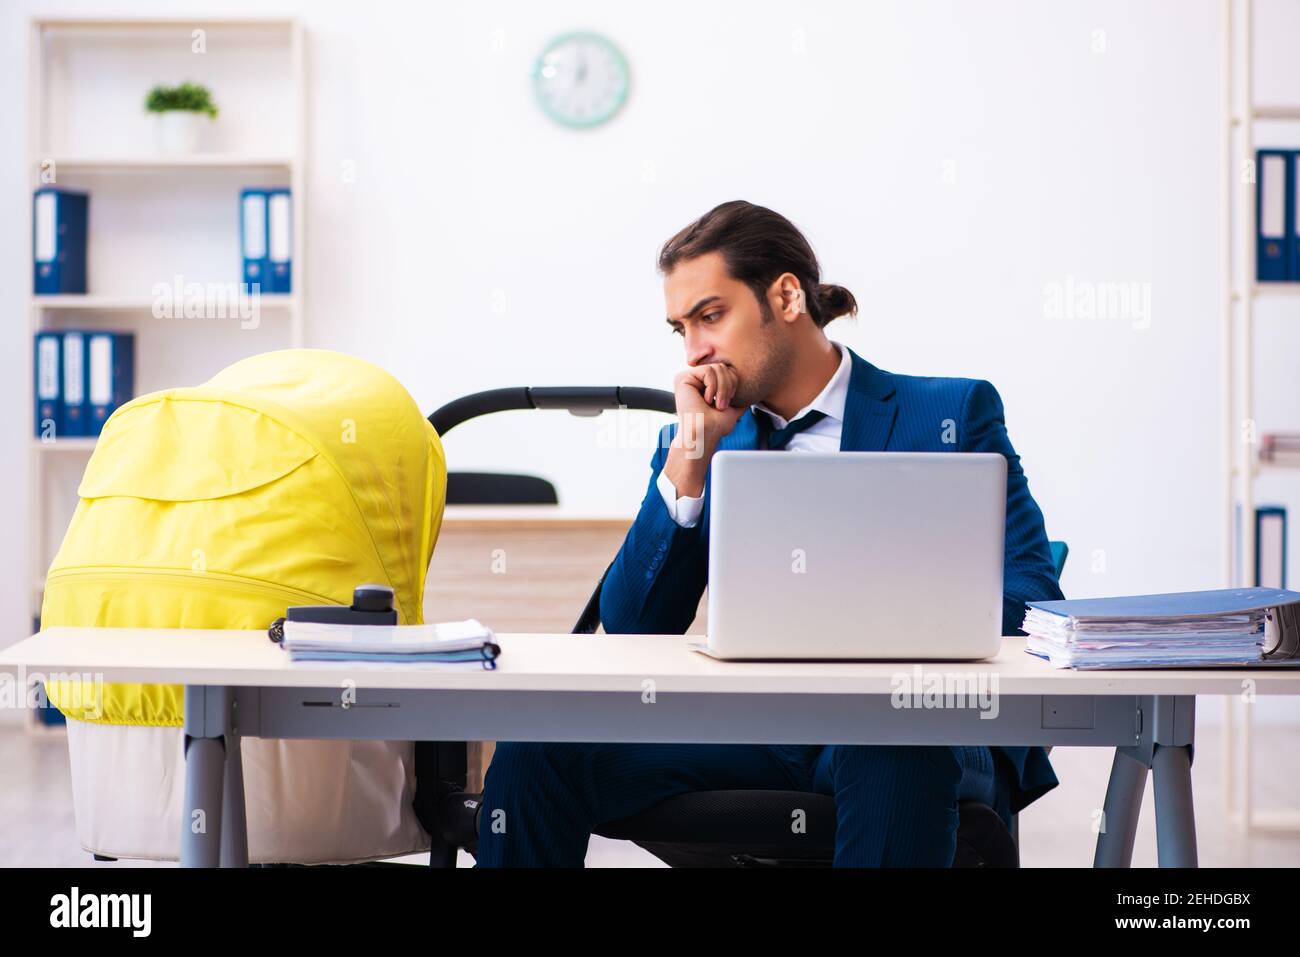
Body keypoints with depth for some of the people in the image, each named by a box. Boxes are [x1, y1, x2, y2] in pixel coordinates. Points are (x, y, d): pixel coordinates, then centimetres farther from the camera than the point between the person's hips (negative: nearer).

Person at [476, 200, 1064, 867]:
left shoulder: (953, 415, 5)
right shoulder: (697, 447, 14)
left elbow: (1030, 598, -4)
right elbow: (631, 629, 3)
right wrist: (691, 453, -5)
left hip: (925, 724, -3)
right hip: (750, 729, 3)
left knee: (895, 748, -39)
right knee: (540, 741, -19)